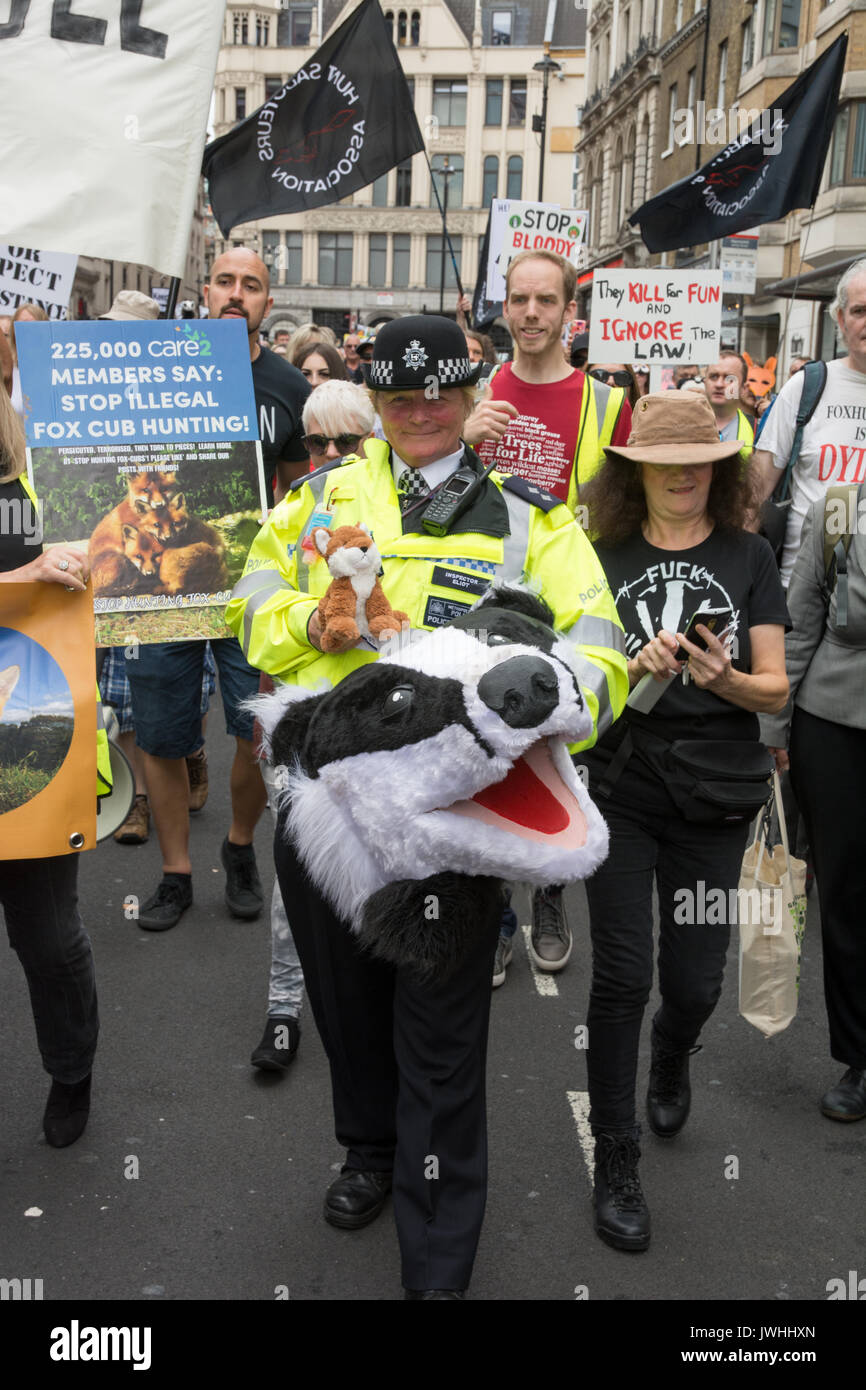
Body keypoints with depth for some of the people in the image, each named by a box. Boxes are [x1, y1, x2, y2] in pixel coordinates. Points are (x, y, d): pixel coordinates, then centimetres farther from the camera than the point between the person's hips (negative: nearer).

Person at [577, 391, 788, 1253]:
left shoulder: (748, 557, 4)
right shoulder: (604, 558, 3)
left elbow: (776, 689, 1)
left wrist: (726, 679, -20)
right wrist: (640, 668, -18)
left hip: (714, 799, 1)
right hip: (621, 792, -1)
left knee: (695, 980, 7)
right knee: (621, 977, -1)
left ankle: (671, 1056, 45)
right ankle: (615, 1163, 15)